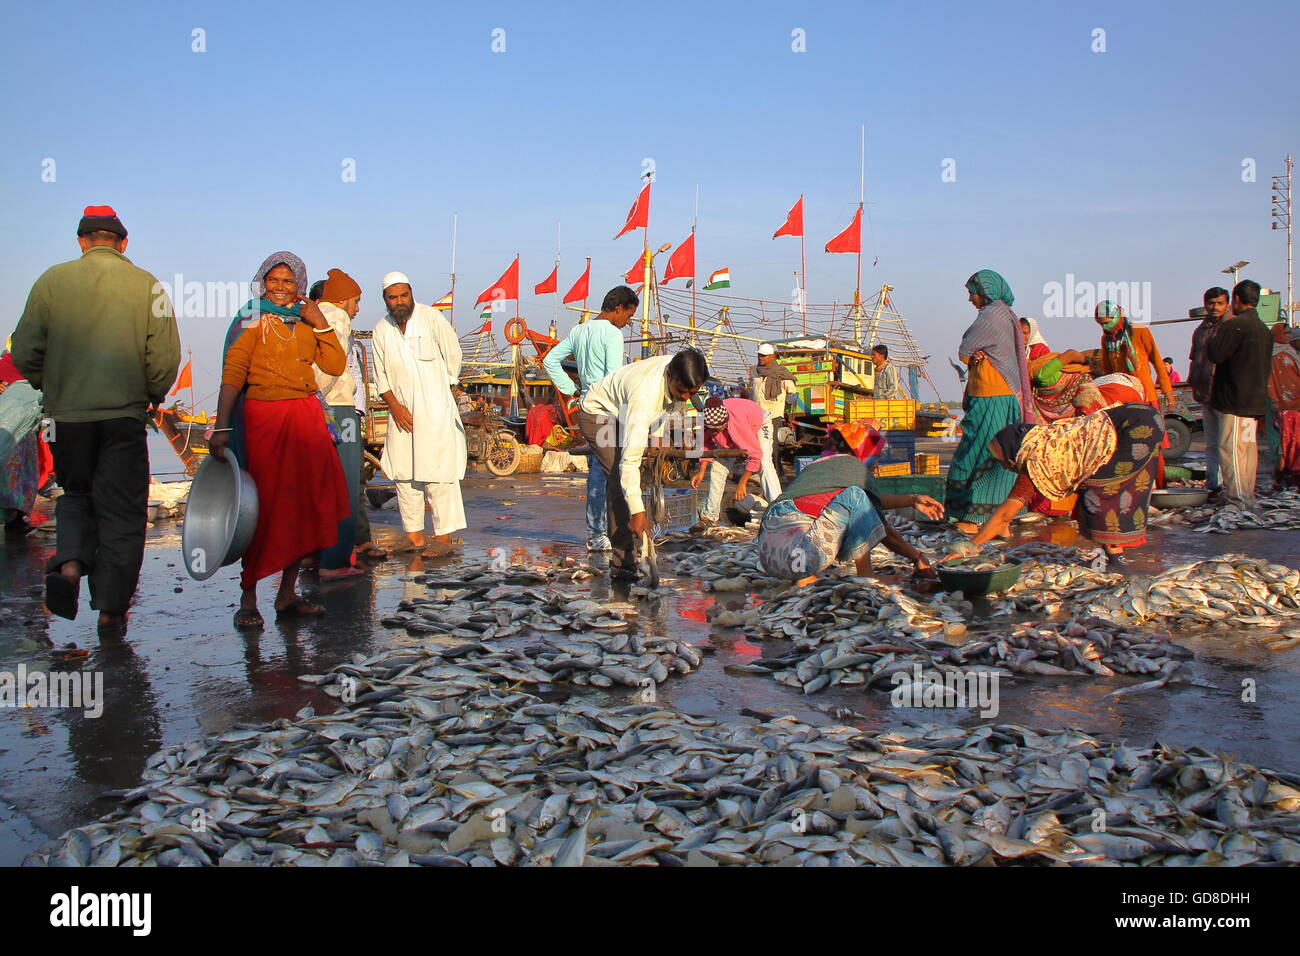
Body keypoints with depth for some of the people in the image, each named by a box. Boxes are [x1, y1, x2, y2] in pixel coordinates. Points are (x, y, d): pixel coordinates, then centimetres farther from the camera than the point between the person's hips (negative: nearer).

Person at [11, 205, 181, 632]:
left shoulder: (52, 280, 1)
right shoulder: (146, 285, -2)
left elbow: (25, 352, -1)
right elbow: (165, 358, -7)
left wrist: (50, 388, 17)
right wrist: (152, 396, 11)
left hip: (67, 414, 2)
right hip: (125, 414, -1)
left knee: (76, 495, 21)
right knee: (122, 509, 6)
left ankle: (69, 562, -5)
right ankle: (110, 610, 7)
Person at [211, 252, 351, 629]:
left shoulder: (305, 322, 13)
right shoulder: (252, 320, -2)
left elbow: (335, 366, 4)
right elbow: (232, 373, -11)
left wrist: (320, 323, -4)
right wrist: (221, 427, -20)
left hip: (307, 417, 5)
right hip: (264, 418, -5)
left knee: (304, 505, 6)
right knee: (265, 506, -5)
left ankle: (287, 593, 16)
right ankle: (248, 598, 4)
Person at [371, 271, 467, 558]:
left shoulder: (431, 318, -5)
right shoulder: (382, 330, 7)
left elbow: (453, 356, 3)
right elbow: (381, 375, 11)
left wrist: (441, 389, 7)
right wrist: (394, 405, -2)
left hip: (435, 410, -5)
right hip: (402, 412, 5)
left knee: (438, 474, -8)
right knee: (403, 475, 5)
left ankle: (444, 538, -4)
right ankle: (414, 537, 13)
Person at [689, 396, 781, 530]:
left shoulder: (739, 423, -47)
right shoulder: (707, 421, -32)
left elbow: (755, 455, -40)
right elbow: (707, 444, -10)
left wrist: (742, 483, -36)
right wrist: (701, 471, -19)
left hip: (758, 424, -5)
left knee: (764, 464, -27)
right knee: (718, 466, -4)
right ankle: (709, 516, 2)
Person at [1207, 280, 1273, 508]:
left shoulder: (1234, 326, -15)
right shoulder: (1264, 330, 15)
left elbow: (1215, 354, -16)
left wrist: (1216, 334, 0)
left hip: (1235, 400, -9)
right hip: (1256, 400, 9)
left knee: (1230, 448, -7)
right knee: (1248, 447, 14)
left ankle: (1237, 499, -9)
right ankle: (1248, 496, 19)